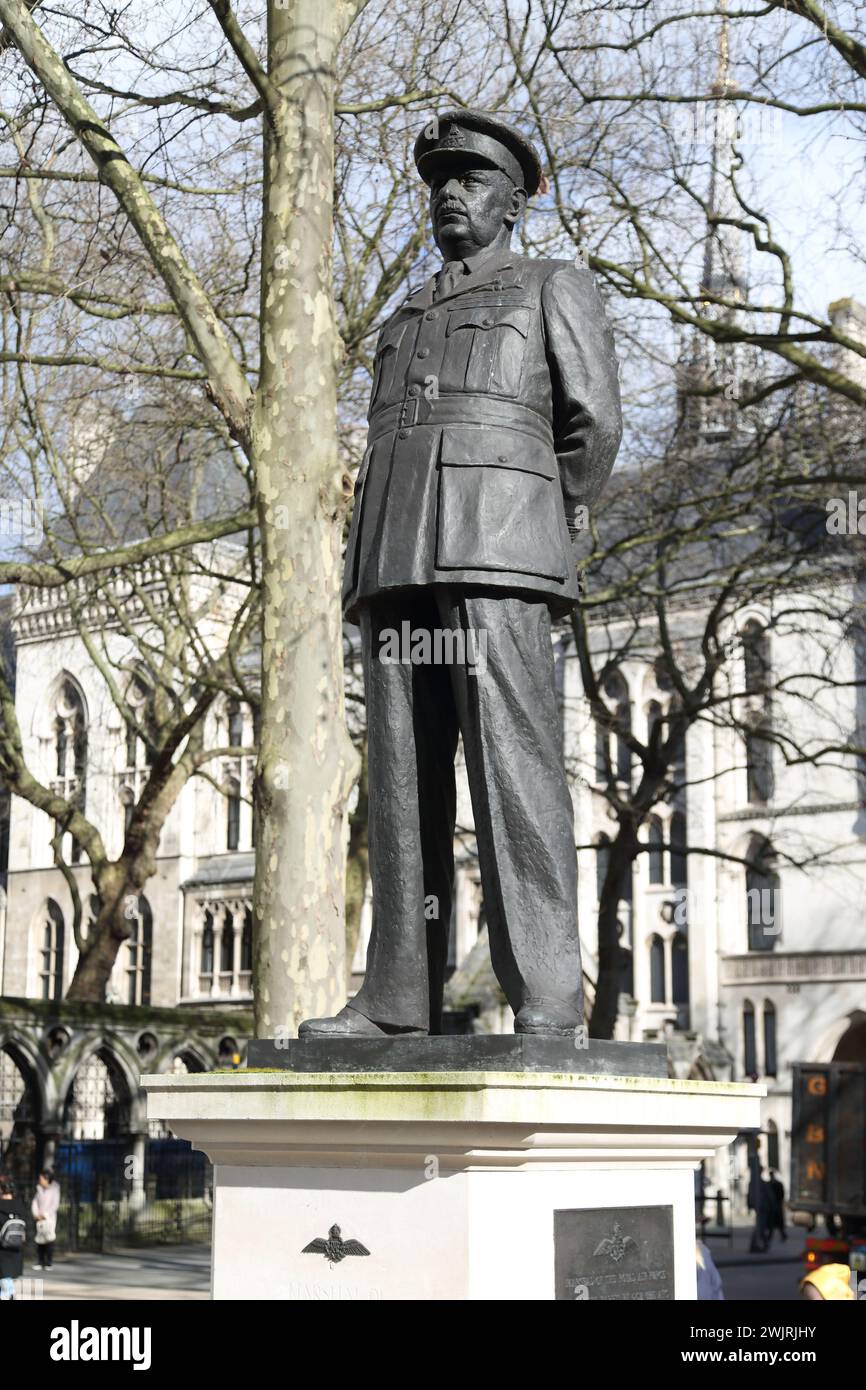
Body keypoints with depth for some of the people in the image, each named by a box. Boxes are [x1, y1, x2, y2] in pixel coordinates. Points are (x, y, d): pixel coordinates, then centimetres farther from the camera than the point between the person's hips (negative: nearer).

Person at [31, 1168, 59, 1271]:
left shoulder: (54, 1190, -4)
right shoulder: (39, 1189, 11)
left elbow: (55, 1205, -7)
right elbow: (35, 1202, 11)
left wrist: (44, 1215, -10)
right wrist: (36, 1214, -4)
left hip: (49, 1218, -5)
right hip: (39, 1219, 5)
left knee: (49, 1239, -13)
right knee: (39, 1240, 1)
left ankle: (49, 1263, -9)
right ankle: (40, 1262, 7)